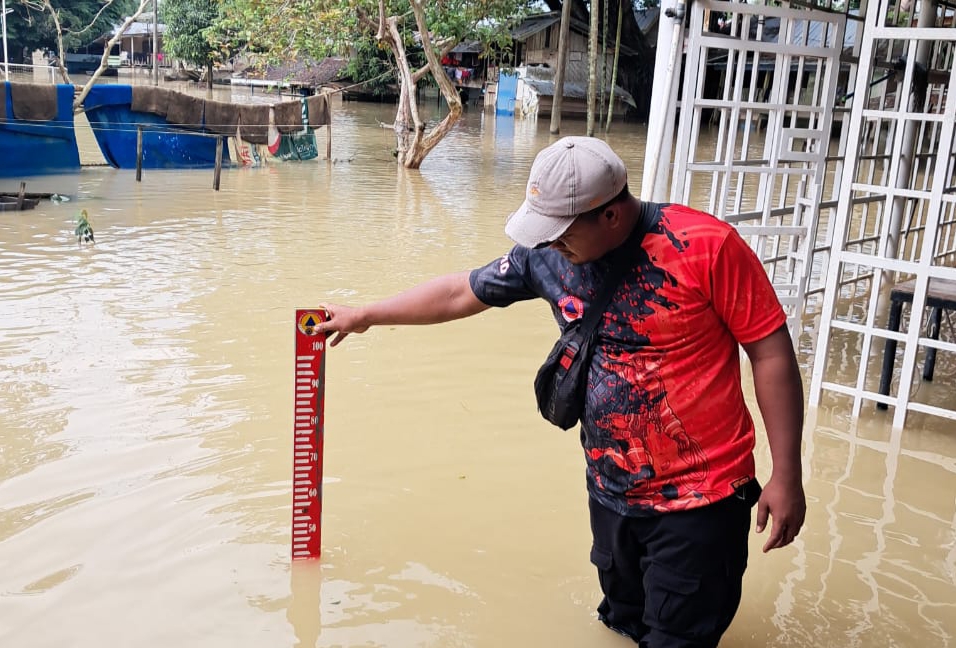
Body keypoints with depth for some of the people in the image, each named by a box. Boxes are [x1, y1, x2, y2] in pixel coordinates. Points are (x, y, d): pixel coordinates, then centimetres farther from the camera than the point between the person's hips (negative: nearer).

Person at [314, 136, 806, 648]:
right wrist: (365, 315, 17)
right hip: (612, 492, 5)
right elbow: (462, 292, 9)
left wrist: (786, 475, -12)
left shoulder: (706, 246, -19)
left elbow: (771, 351, -14)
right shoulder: (548, 253, -4)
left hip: (700, 500, -5)